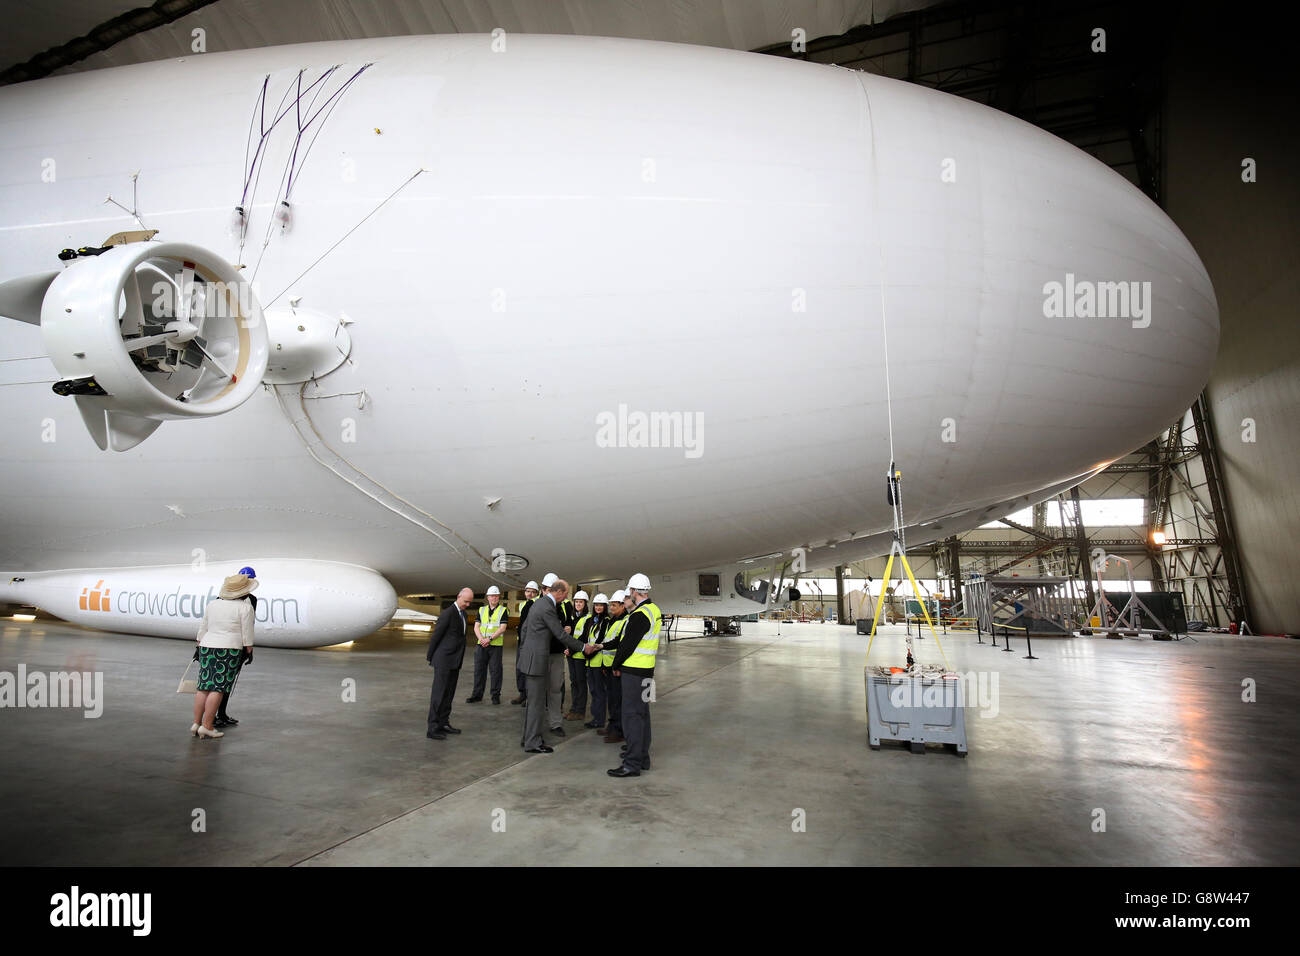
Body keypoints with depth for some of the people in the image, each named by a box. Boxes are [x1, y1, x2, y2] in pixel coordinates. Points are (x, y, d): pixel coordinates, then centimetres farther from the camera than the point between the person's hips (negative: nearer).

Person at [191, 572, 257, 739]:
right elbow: (247, 634, -6)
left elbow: (203, 629, 14)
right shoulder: (245, 607, -7)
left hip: (207, 648, 6)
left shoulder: (212, 604, 9)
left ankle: (196, 723, 9)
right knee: (218, 689, -4)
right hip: (228, 650, -6)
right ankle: (206, 727, -4)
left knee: (204, 687, 9)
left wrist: (200, 647, 23)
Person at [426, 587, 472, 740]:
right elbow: (435, 636, -12)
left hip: (455, 661, 9)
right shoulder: (447, 613, -17)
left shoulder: (462, 614, 12)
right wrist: (429, 657, -2)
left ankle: (443, 724, 19)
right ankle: (432, 729, -1)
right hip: (443, 660, -9)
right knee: (439, 693, -5)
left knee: (449, 693, 11)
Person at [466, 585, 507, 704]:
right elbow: (476, 627, 6)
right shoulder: (482, 610, 12)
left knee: (495, 670, -1)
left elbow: (502, 628, -8)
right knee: (479, 670, 5)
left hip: (496, 645, -3)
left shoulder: (503, 610, 1)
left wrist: (489, 639, -17)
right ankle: (477, 694, 14)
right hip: (481, 645, 3)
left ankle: (496, 695, 8)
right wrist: (481, 639, -11)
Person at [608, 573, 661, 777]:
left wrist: (616, 665, -3)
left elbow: (627, 644, -19)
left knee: (632, 715, -5)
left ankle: (632, 764, -2)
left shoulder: (639, 615, -21)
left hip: (633, 671, -10)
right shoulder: (654, 609, 9)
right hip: (646, 669, 10)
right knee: (642, 713, 16)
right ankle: (643, 757, 26)